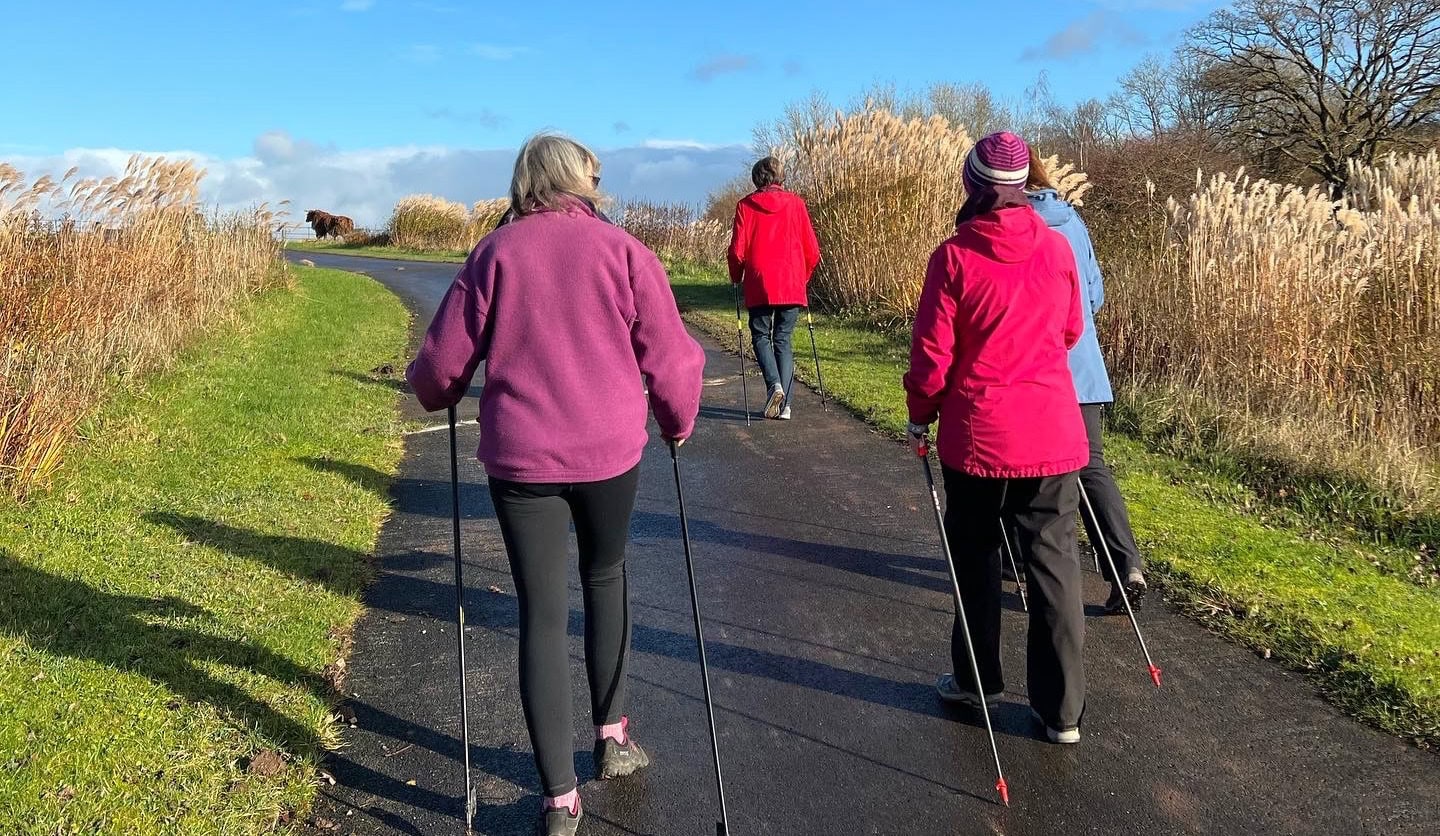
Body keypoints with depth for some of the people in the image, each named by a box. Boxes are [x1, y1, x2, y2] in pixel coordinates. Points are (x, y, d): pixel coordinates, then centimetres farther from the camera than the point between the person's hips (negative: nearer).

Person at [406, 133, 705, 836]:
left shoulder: (496, 251, 0)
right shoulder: (622, 249, -1)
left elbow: (443, 360, 2)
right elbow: (670, 356, 0)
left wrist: (433, 393, 25)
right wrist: (677, 423, 18)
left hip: (520, 456, 0)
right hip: (610, 450, 0)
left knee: (542, 612, 7)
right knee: (605, 578, 24)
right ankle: (612, 736, 31)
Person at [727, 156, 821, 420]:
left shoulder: (746, 205, 0)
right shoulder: (795, 203, 4)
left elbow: (737, 249, -3)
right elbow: (812, 249, 4)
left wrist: (736, 277, 15)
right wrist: (803, 277, 20)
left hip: (759, 285, -1)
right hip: (792, 285, 2)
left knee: (761, 336, 14)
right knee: (783, 340, 10)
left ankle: (774, 384, -12)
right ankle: (784, 404, 3)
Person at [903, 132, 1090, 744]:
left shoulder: (954, 256, -11)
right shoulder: (1056, 247, 0)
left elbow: (932, 353, -8)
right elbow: (1070, 332, 13)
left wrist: (921, 417, 7)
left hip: (977, 433, -2)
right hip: (1053, 433, 2)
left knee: (976, 557, 16)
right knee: (1055, 562, 7)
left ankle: (978, 680, 31)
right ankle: (1062, 710, 13)